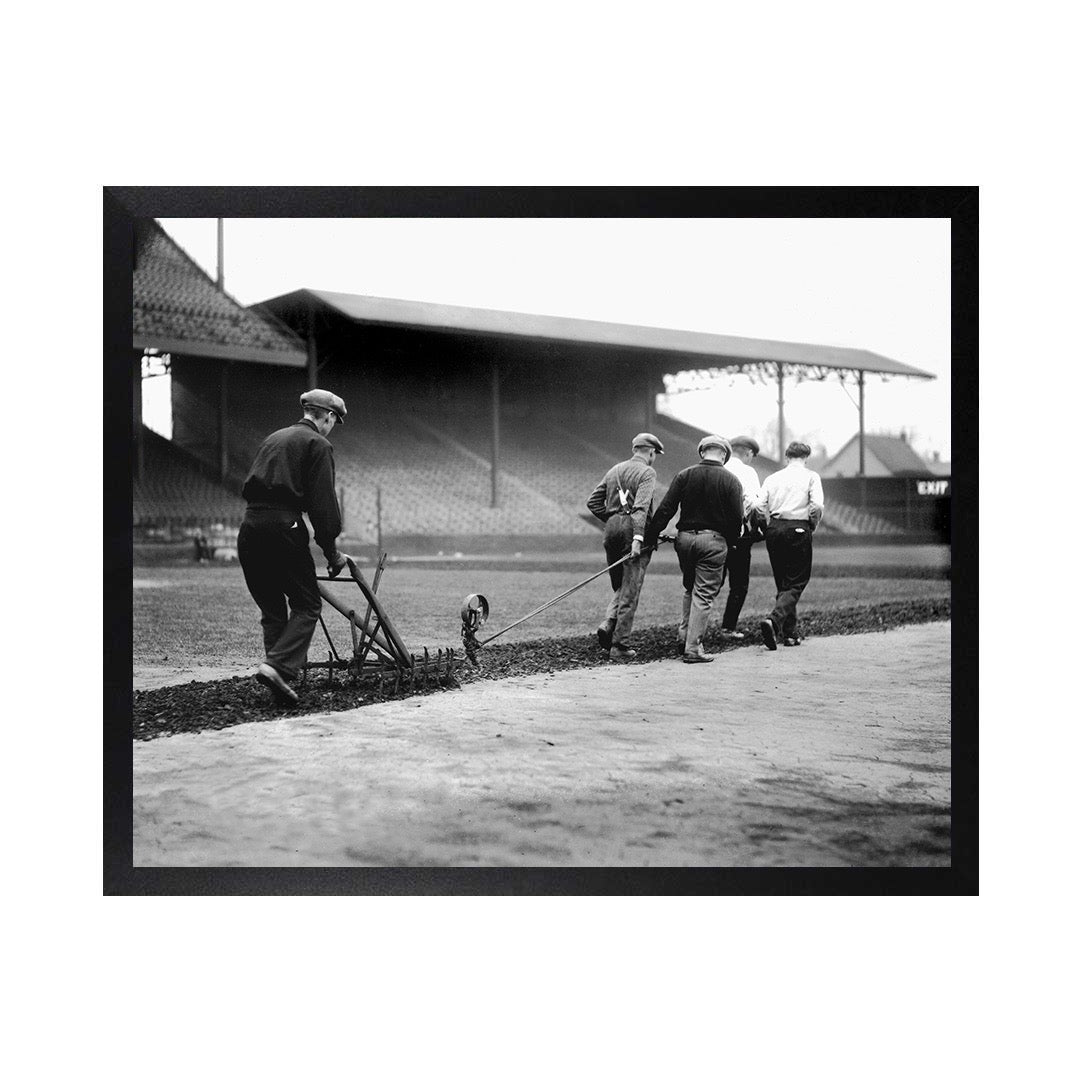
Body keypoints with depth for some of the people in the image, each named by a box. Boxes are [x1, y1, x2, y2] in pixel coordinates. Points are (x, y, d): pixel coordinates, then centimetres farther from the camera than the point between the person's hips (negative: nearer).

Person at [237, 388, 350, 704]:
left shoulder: (273, 439, 25)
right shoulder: (318, 445, 1)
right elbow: (323, 503, -7)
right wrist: (331, 551, 0)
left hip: (249, 525, 7)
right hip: (283, 527, -7)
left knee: (272, 610, 13)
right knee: (307, 605, 0)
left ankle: (280, 677, 9)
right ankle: (278, 666, -18)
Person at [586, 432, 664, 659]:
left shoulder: (614, 470, 16)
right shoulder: (647, 472, -4)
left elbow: (593, 502, 13)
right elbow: (641, 506, -19)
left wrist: (612, 520, 15)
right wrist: (638, 538, -26)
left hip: (612, 530, 6)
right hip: (633, 530, -6)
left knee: (620, 587, 19)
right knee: (630, 592, 0)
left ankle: (608, 624, -3)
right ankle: (620, 647, 2)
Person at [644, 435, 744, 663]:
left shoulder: (685, 475, 2)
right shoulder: (730, 480, -3)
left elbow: (665, 509, -2)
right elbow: (736, 518, -5)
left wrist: (651, 537, 2)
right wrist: (730, 542, 10)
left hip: (685, 537, 3)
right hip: (714, 540, -3)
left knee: (689, 588, 23)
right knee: (704, 595, 1)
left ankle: (684, 635, 17)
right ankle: (692, 648, 1)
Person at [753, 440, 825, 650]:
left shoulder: (772, 478, 12)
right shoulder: (811, 477, 2)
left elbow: (758, 506, 3)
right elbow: (817, 506, -12)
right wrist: (813, 526, 5)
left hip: (774, 530, 4)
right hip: (798, 529, -4)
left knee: (782, 583, 15)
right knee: (796, 583, 0)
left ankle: (790, 633, 18)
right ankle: (774, 620, -23)